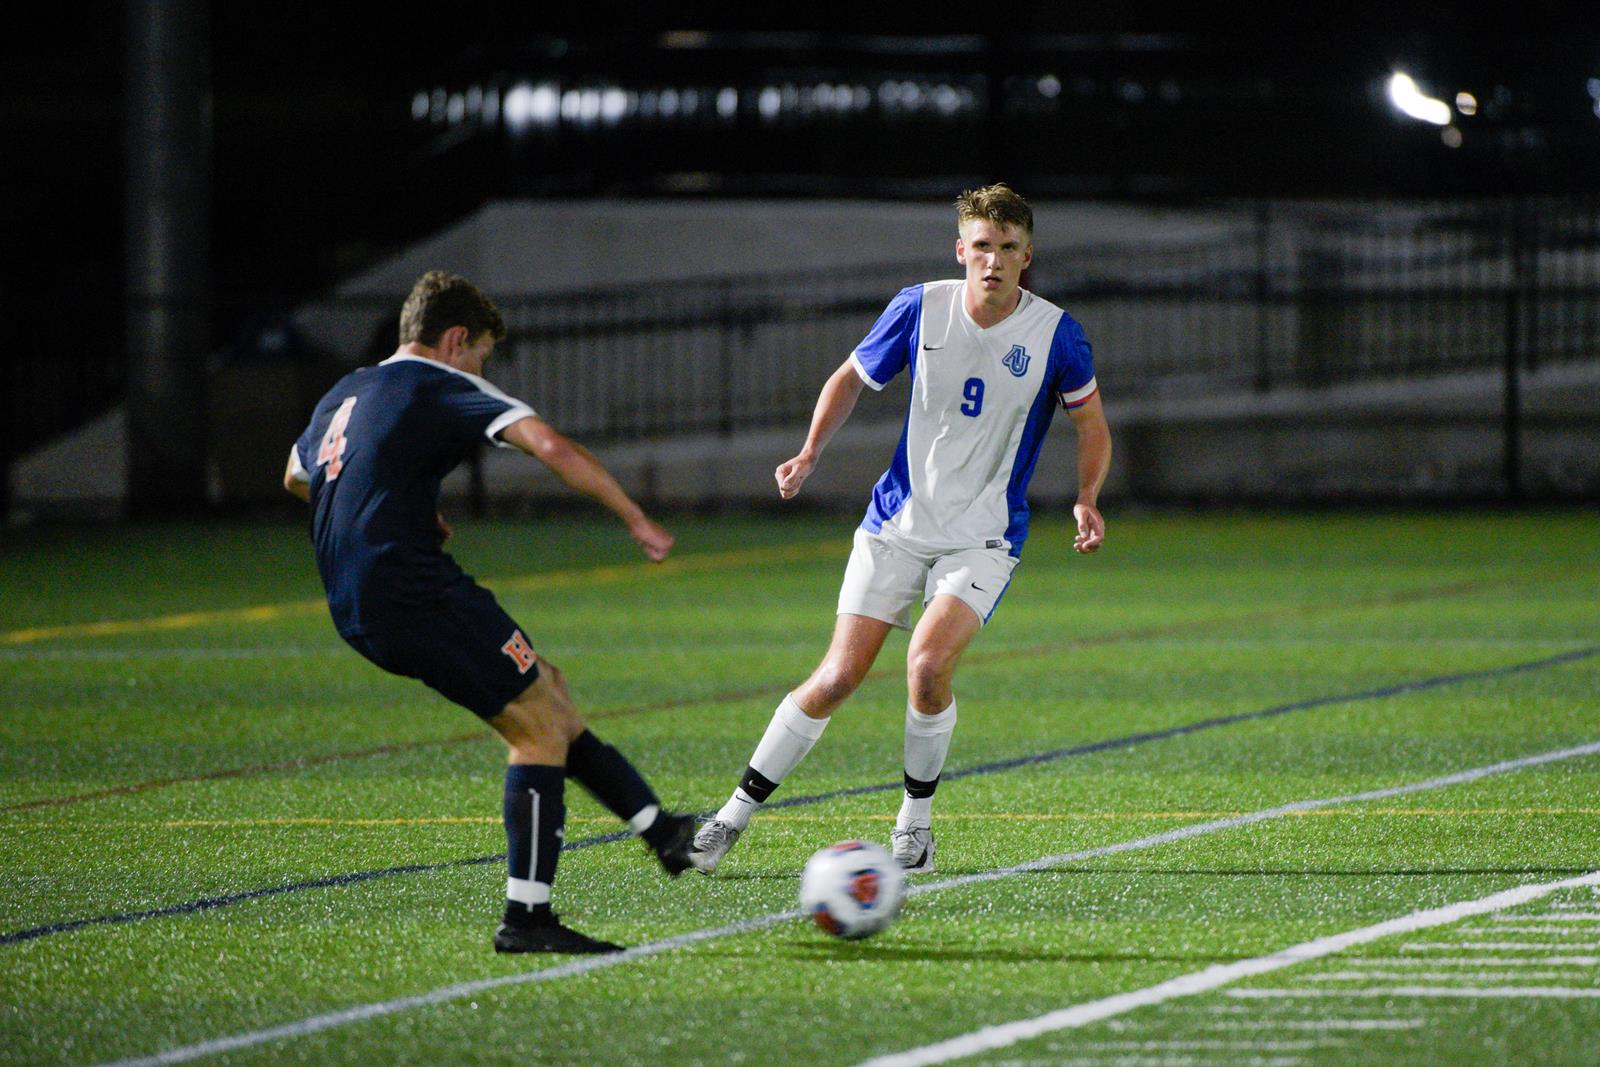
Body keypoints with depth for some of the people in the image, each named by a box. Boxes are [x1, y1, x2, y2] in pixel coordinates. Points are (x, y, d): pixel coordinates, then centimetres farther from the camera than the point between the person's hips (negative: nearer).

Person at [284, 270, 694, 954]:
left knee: (545, 691, 19)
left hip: (356, 612, 9)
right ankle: (525, 916, -10)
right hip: (415, 595, -9)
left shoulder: (341, 397, 21)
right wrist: (635, 520, -11)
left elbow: (296, 477, 43)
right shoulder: (444, 389, -3)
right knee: (539, 725, -4)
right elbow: (551, 447, -17)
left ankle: (658, 828, 21)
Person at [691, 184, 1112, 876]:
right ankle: (735, 814, 7)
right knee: (838, 676, -5)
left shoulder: (1054, 333, -9)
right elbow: (852, 377, 10)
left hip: (983, 539, -1)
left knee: (928, 664, -24)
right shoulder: (920, 308, -6)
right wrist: (810, 454, -4)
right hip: (897, 525, 1)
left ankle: (916, 818, -1)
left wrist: (1087, 499, -10)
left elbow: (1091, 422, 6)